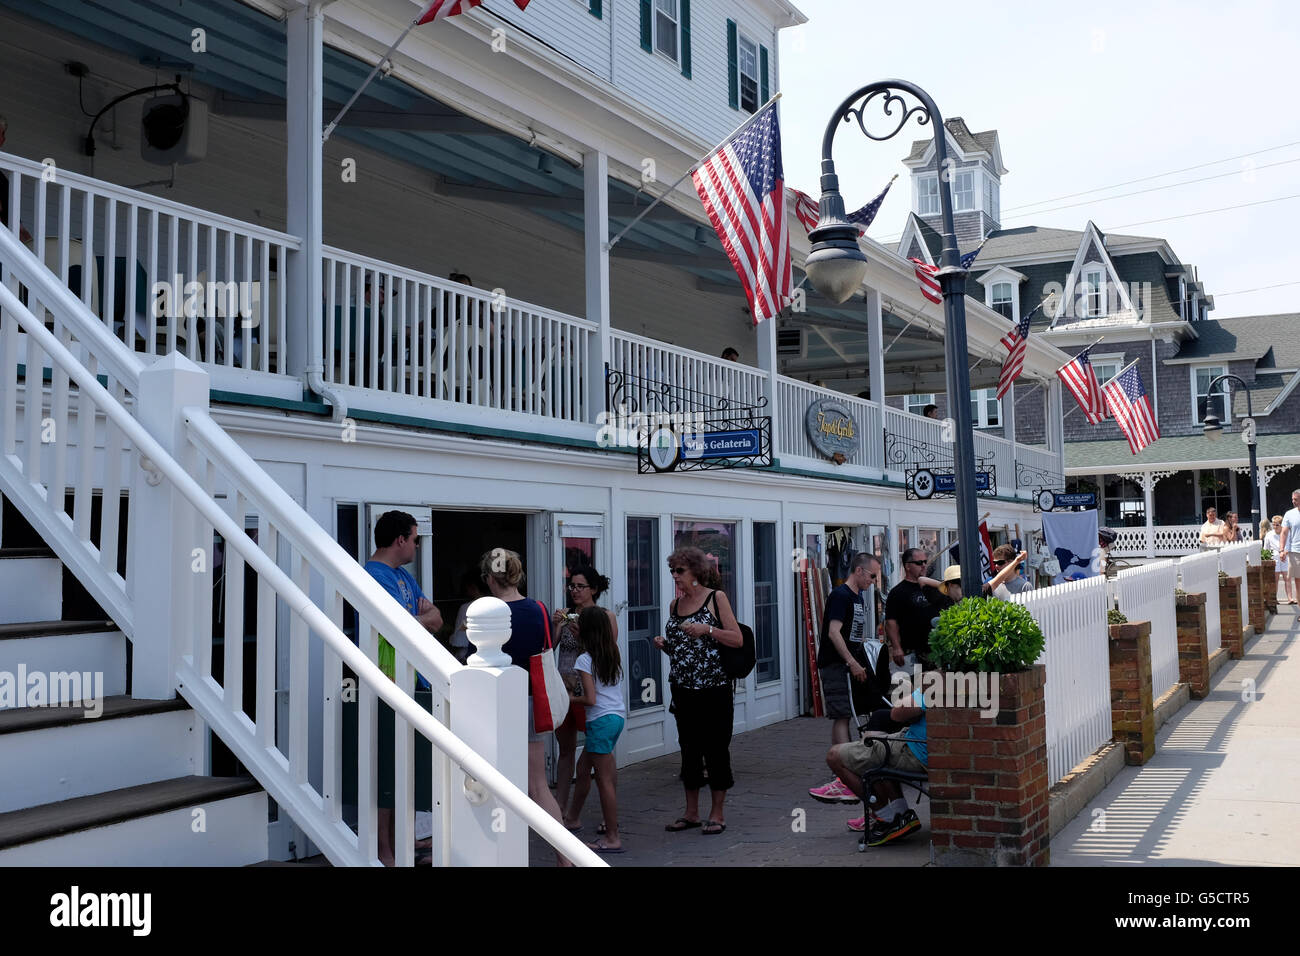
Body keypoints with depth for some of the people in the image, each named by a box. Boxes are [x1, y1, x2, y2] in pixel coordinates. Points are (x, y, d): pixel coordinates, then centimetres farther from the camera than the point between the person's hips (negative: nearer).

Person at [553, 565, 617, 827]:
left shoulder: (606, 616, -1)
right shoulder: (565, 615, 10)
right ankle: (560, 810, 18)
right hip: (564, 687, 5)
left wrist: (581, 635, -19)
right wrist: (554, 626, -12)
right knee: (566, 749, 11)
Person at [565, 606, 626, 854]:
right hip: (617, 715, 9)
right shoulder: (615, 653, 7)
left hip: (601, 720, -8)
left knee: (604, 780, -3)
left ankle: (612, 838, 1)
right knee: (583, 768, 22)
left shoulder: (585, 660, -14)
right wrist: (596, 612, 23)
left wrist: (570, 698, -2)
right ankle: (572, 818, 36)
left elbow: (590, 699, -18)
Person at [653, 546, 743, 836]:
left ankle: (718, 813, 12)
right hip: (682, 689, 6)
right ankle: (691, 812, 21)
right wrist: (664, 645, -1)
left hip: (713, 689, -6)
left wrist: (707, 630, -20)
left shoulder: (716, 598, -4)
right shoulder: (675, 605, 12)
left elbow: (738, 639, -8)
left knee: (716, 749, 1)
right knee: (688, 748, 11)